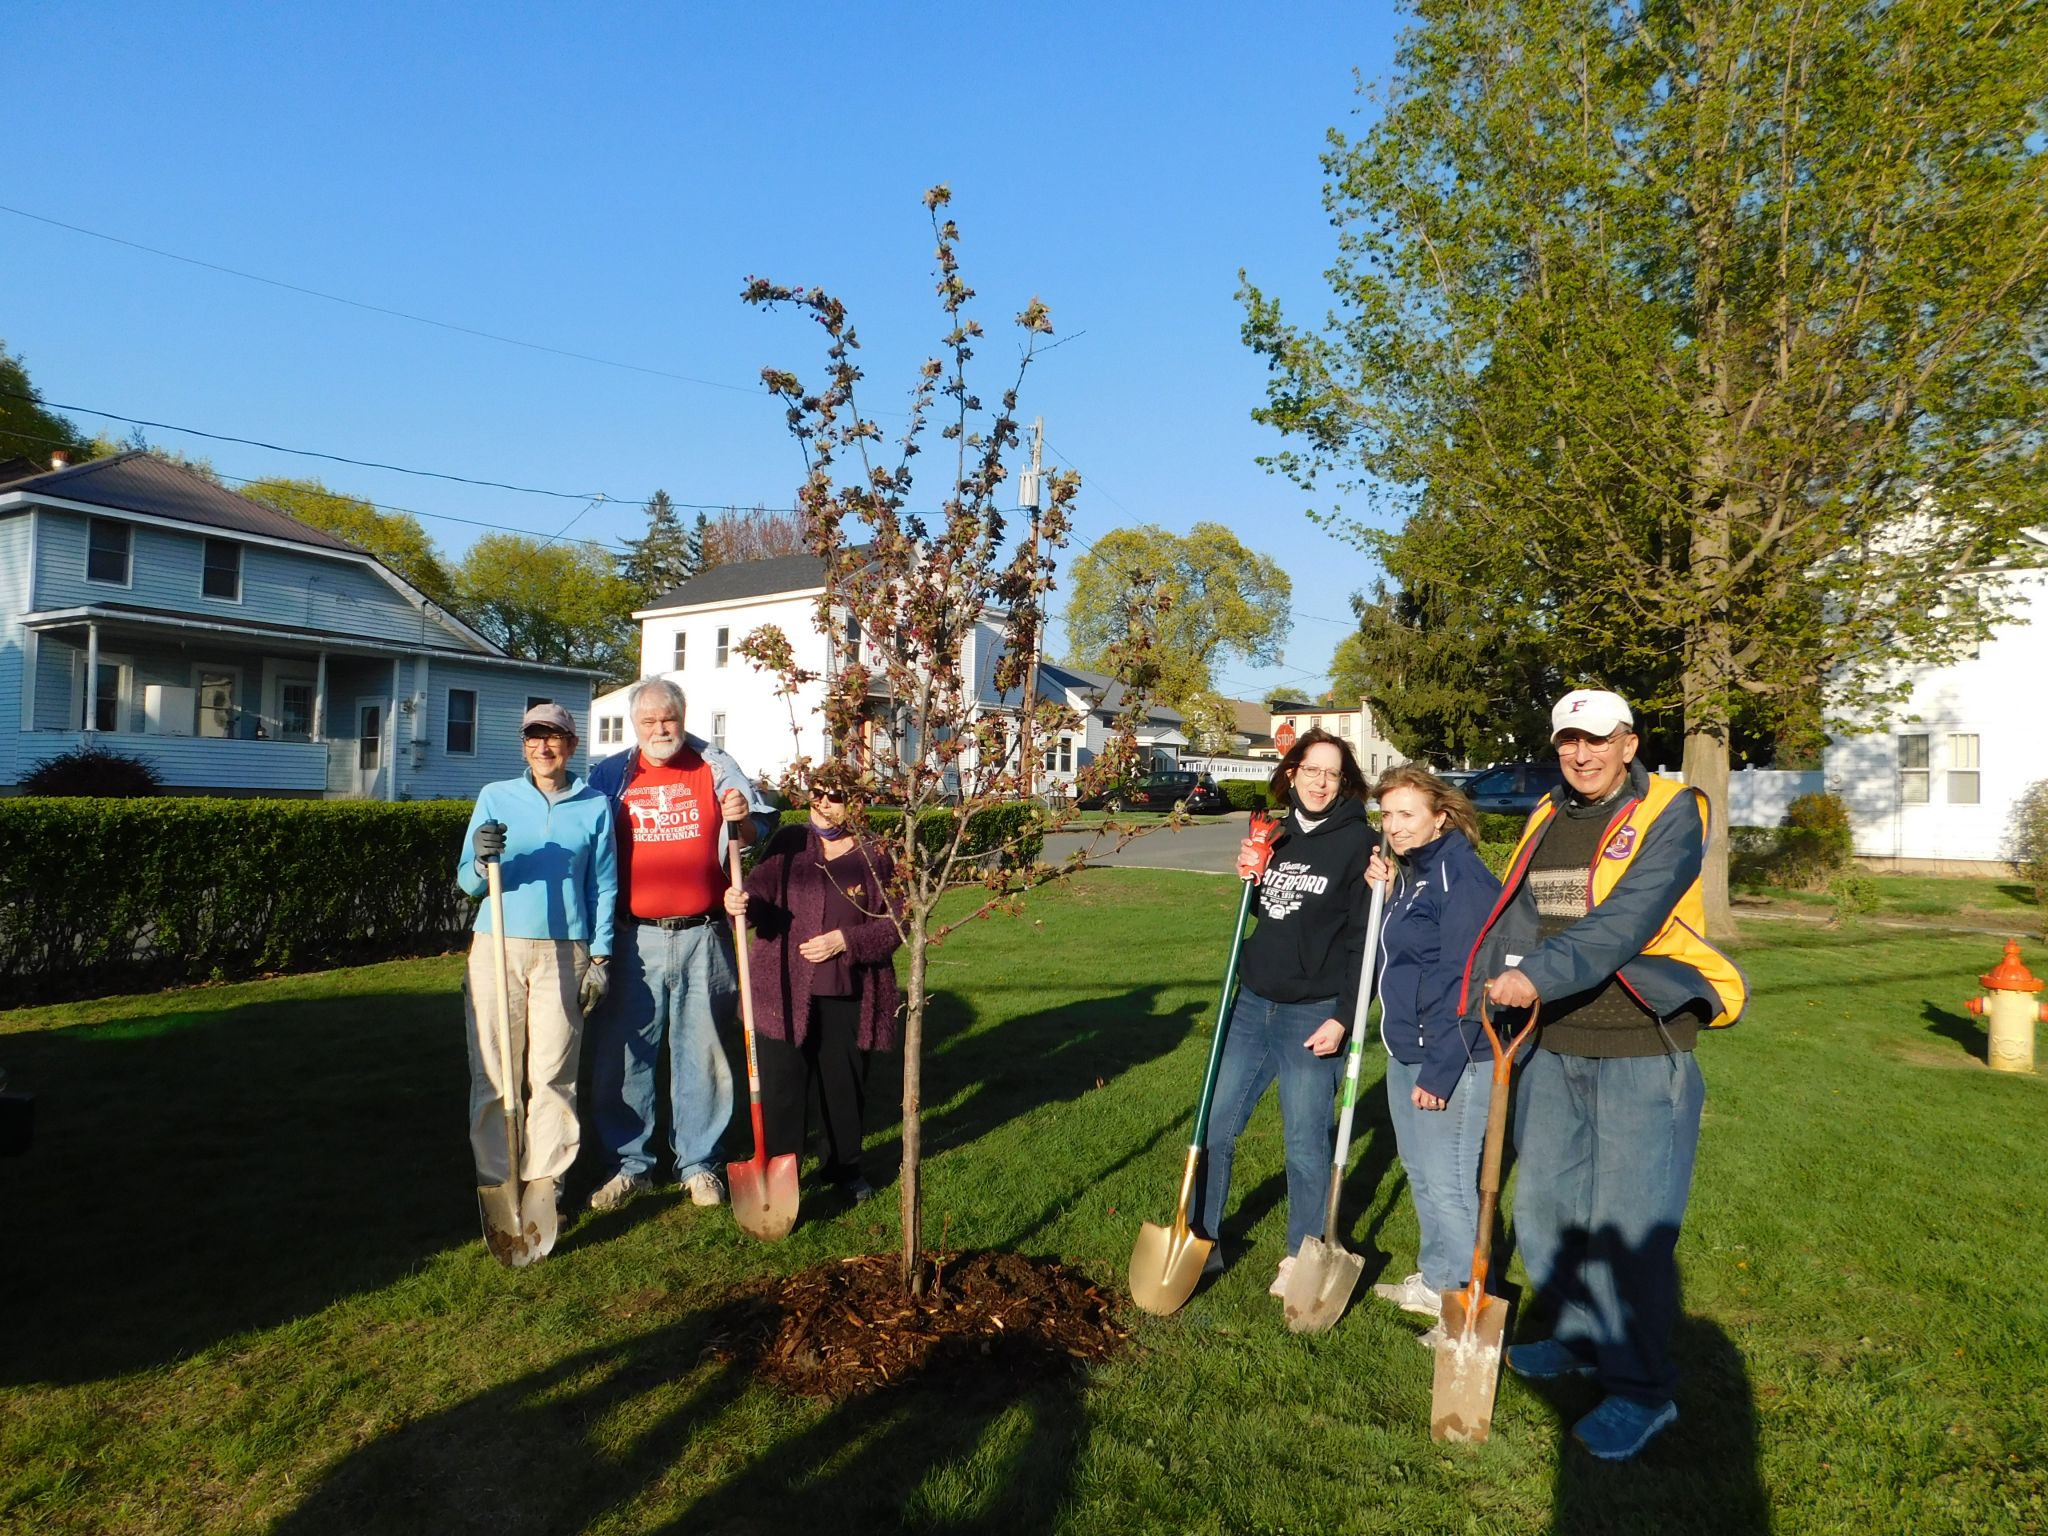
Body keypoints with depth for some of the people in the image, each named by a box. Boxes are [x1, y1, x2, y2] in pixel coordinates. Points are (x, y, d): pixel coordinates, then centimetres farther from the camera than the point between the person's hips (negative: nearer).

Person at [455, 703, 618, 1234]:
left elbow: (604, 888, 10)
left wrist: (599, 957, 3)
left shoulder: (594, 806, 8)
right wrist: (481, 859, -18)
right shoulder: (495, 797, 8)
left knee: (552, 1075, 0)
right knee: (492, 1073, 1)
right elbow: (467, 882, 5)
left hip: (563, 954, -1)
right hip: (497, 949, 1)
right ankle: (494, 1180, 11)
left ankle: (544, 1182, 8)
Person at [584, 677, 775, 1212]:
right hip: (635, 940, 1)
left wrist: (743, 821, -19)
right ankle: (629, 1164, 20)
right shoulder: (611, 775, 7)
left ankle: (698, 1163, 20)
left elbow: (756, 837, 5)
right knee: (623, 1055, 5)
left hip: (702, 937, -1)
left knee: (701, 1053, 7)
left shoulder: (714, 767, 4)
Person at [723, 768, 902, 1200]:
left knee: (845, 1086, 13)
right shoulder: (788, 844, 5)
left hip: (849, 997, 0)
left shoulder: (876, 855, 2)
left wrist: (845, 941, -13)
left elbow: (894, 925, -1)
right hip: (784, 992, 0)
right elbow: (759, 896, -3)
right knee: (780, 1088, 3)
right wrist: (742, 903, -26)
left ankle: (844, 1168, 33)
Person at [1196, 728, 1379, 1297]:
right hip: (1253, 1004, 6)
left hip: (1313, 1014, -6)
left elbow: (1364, 941, -11)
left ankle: (1301, 1256, 25)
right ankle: (1202, 1241, 25)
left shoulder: (1359, 841, -8)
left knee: (1305, 1141, 7)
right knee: (1215, 1126, 9)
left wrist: (1342, 1018, -16)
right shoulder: (1279, 835, 9)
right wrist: (1251, 875, 1)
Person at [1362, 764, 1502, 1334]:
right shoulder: (1408, 873, 10)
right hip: (1407, 1050, 10)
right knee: (1420, 1171, 20)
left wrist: (1440, 1071, -21)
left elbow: (1463, 983, -21)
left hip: (1452, 1057, -10)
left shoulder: (1461, 878, -18)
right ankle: (1435, 1280, 37)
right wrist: (1385, 892, 4)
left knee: (1447, 1181, -2)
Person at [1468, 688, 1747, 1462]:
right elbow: (1516, 912, 8)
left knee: (1627, 1225, -1)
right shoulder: (1545, 820, 10)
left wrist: (1543, 975, -36)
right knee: (1544, 1207, 17)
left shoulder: (1669, 814, -10)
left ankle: (1641, 1390, 18)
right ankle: (1577, 1337, 39)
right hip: (1557, 1048, 7)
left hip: (1641, 1053, -6)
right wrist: (1510, 978, -10)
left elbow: (1627, 919, -25)